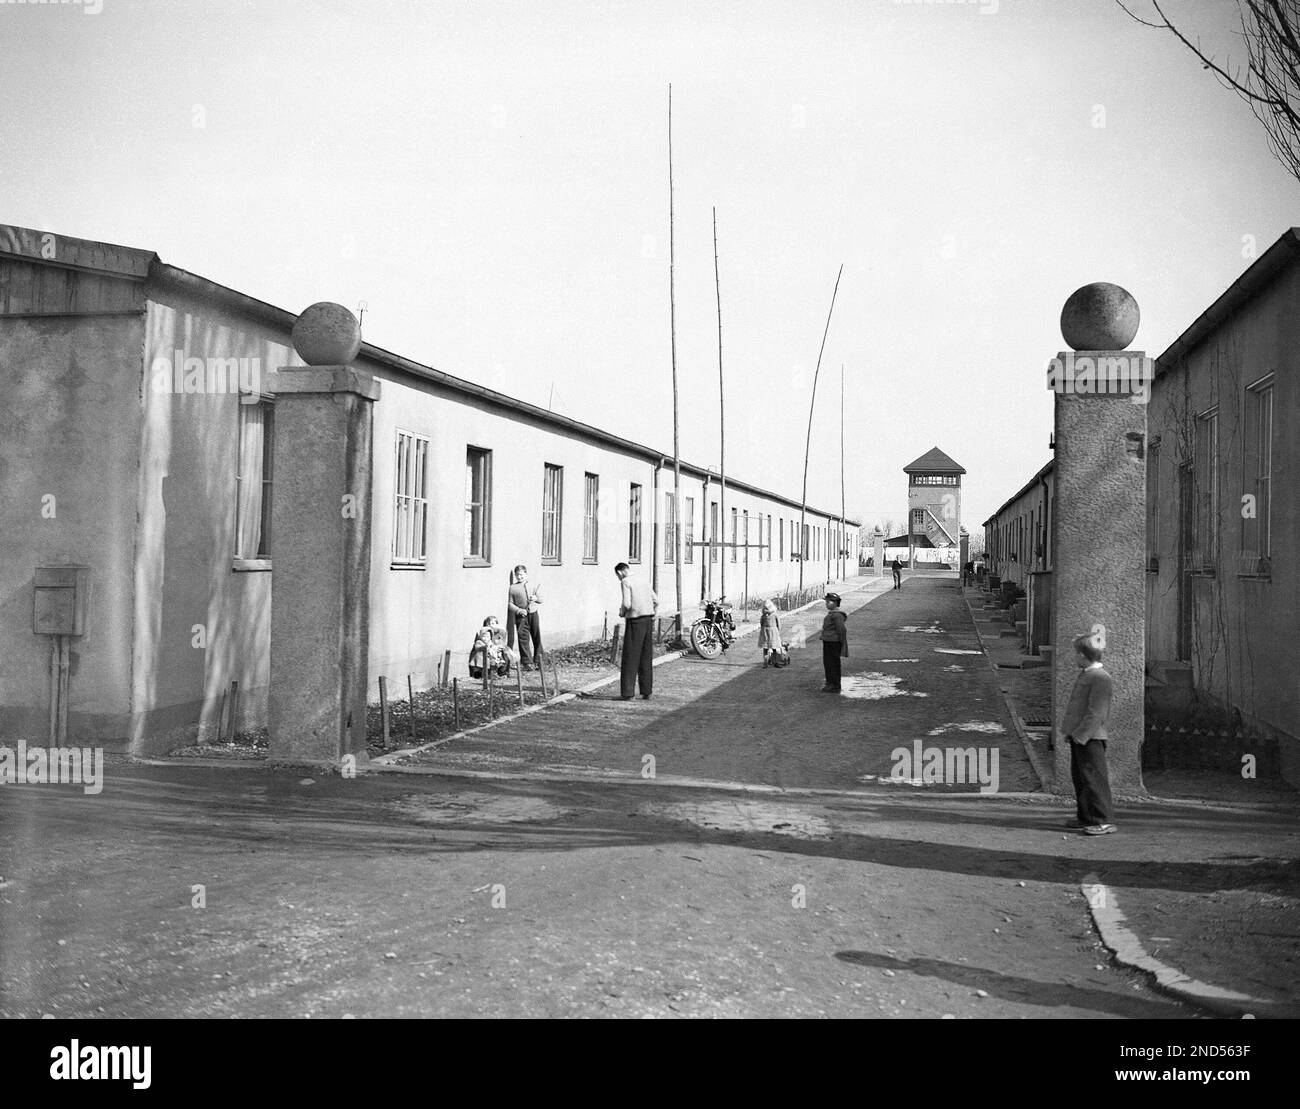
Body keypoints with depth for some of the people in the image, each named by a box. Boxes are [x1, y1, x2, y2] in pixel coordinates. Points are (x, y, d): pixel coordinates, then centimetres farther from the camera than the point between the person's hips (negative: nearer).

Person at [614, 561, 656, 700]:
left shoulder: (625, 582, -8)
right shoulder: (642, 581, 15)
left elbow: (627, 604, -18)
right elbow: (656, 601, 14)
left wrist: (622, 612, 1)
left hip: (635, 621, -7)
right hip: (648, 619, 7)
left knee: (630, 658, -1)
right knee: (646, 658, 11)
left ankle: (627, 693, 0)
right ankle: (646, 692, 13)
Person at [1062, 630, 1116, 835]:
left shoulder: (1100, 678, -16)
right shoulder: (1084, 675, 16)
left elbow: (1096, 712, -21)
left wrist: (1081, 734, -22)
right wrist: (1070, 732, 18)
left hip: (1090, 738, -10)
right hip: (1079, 736, 10)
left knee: (1094, 779, -6)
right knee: (1079, 777, 15)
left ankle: (1102, 821, -2)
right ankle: (1085, 818, 24)